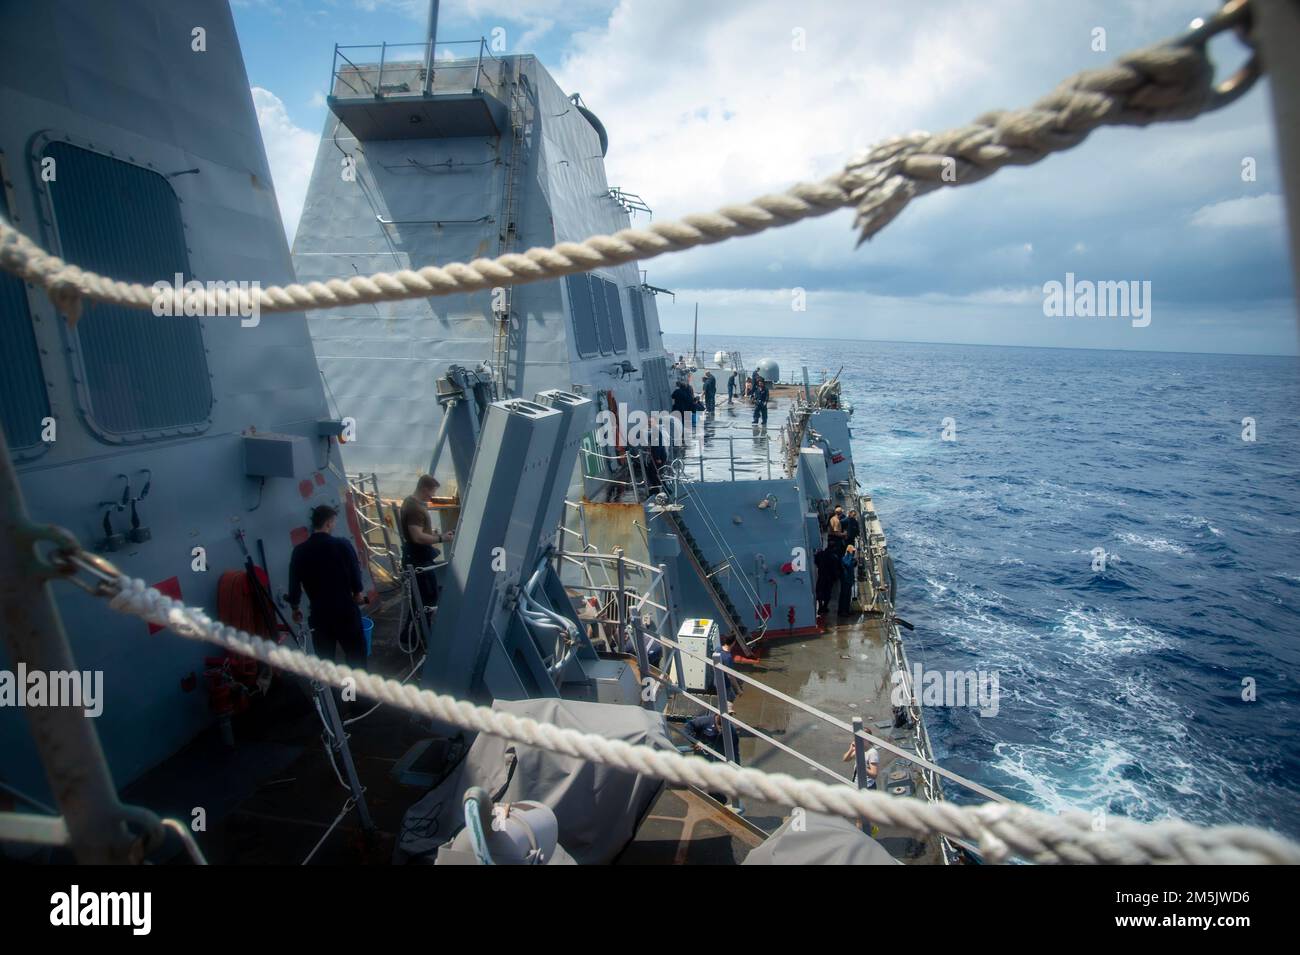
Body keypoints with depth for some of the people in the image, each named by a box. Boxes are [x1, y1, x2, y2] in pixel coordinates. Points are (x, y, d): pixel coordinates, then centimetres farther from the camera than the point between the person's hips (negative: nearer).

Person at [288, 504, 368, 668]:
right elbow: (355, 573, -5)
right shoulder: (342, 545, -11)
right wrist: (357, 593, 15)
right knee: (356, 656, 11)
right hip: (346, 610, -2)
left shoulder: (299, 551, -3)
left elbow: (294, 584, 2)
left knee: (324, 661, 14)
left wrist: (295, 608, 19)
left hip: (319, 614, 3)